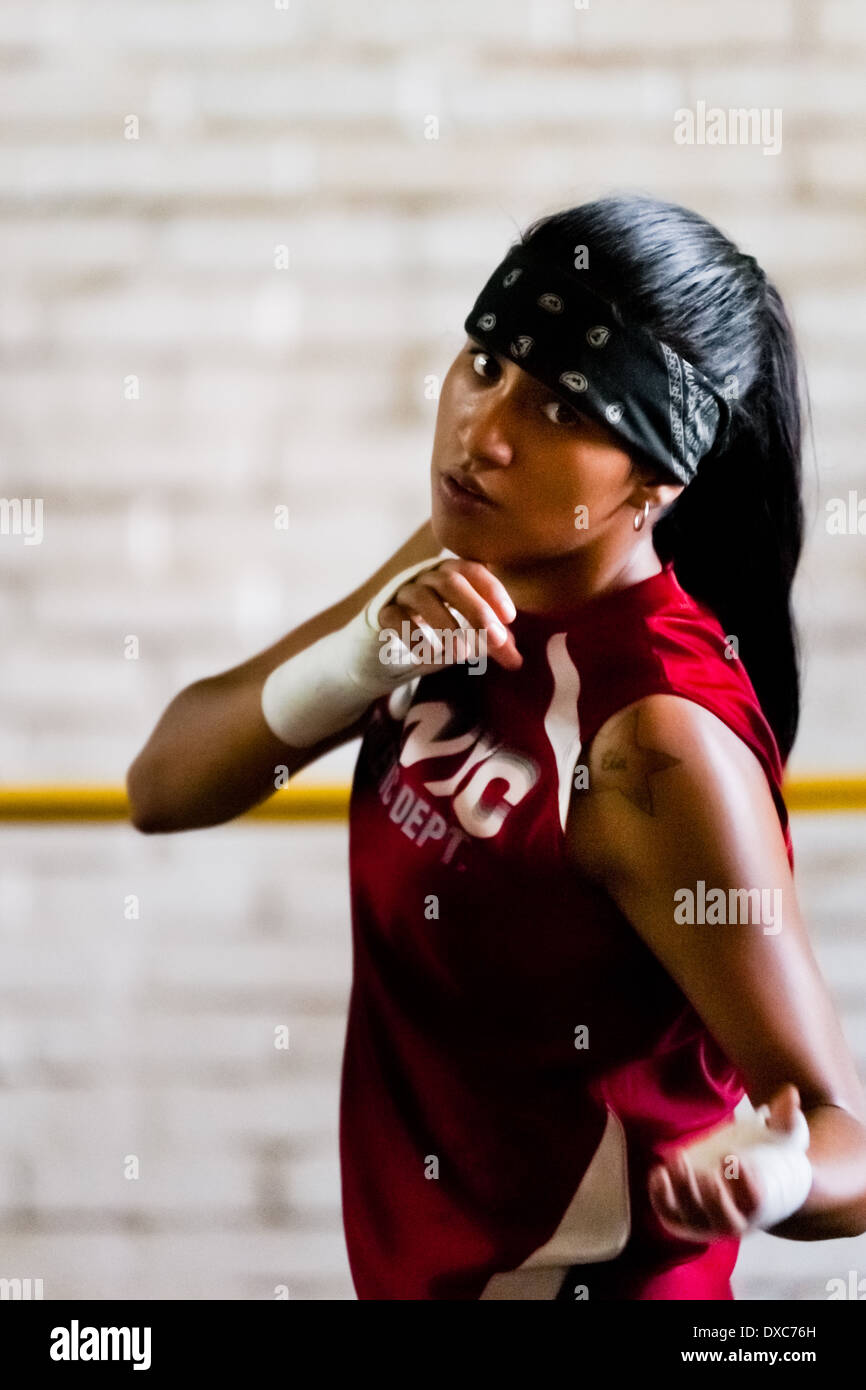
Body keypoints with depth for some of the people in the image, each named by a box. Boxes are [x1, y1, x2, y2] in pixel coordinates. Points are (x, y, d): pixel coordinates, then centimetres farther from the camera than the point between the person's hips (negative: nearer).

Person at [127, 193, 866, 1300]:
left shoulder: (663, 746, -29)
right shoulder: (466, 573, -6)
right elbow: (165, 786, -5)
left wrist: (770, 1172, -48)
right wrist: (357, 663, -24)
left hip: (575, 1270, -8)